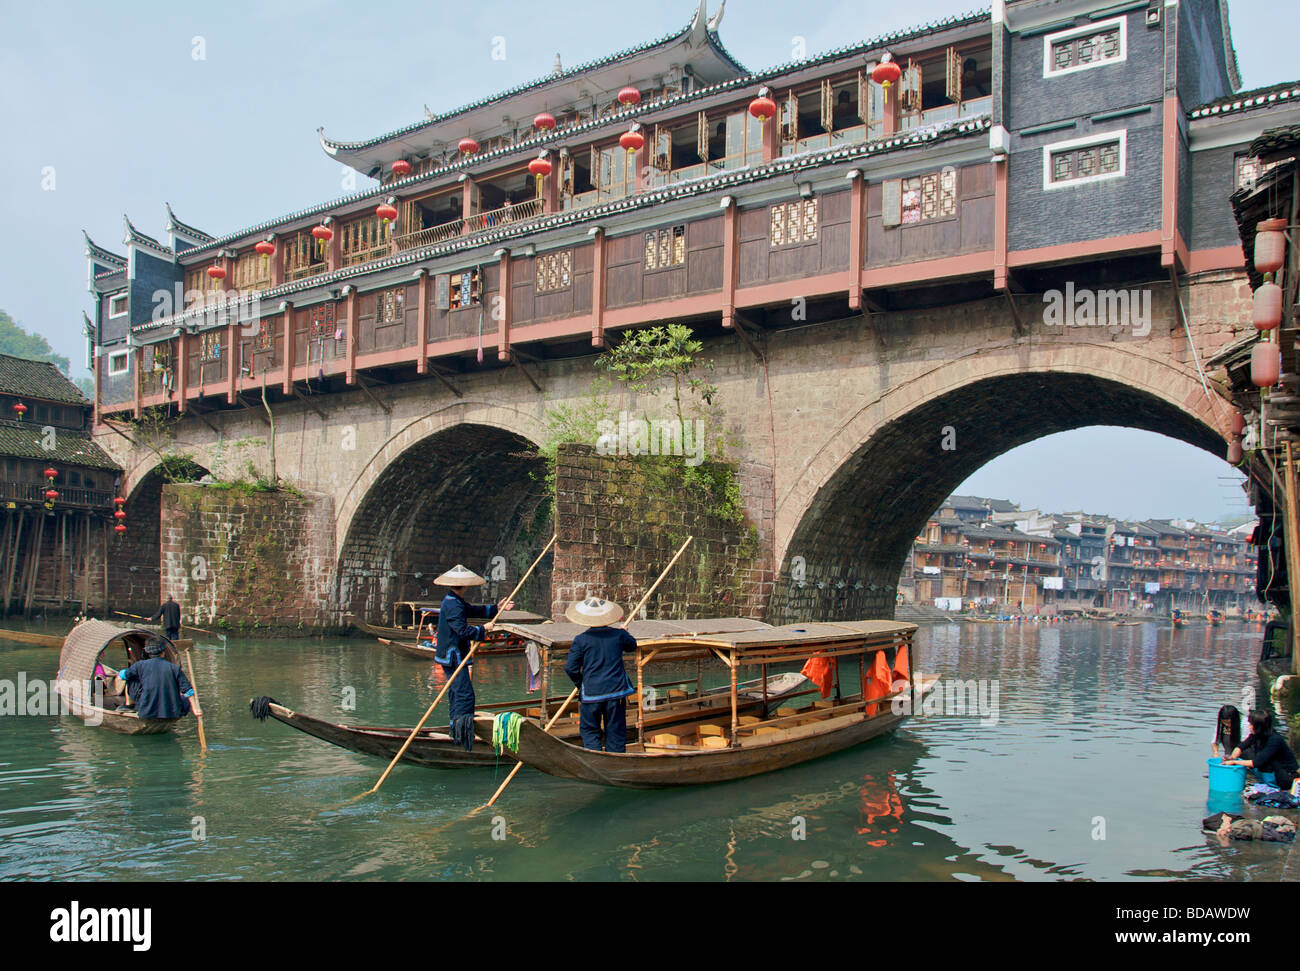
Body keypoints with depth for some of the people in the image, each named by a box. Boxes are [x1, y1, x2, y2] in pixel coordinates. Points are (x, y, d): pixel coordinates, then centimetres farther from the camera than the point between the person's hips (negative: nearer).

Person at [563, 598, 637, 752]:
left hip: (591, 693, -2)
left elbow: (570, 668, -4)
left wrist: (579, 684, 13)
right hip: (616, 691, 2)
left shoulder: (580, 640, -6)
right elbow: (632, 645, 21)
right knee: (616, 731, 12)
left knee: (590, 730, 11)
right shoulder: (619, 635, -1)